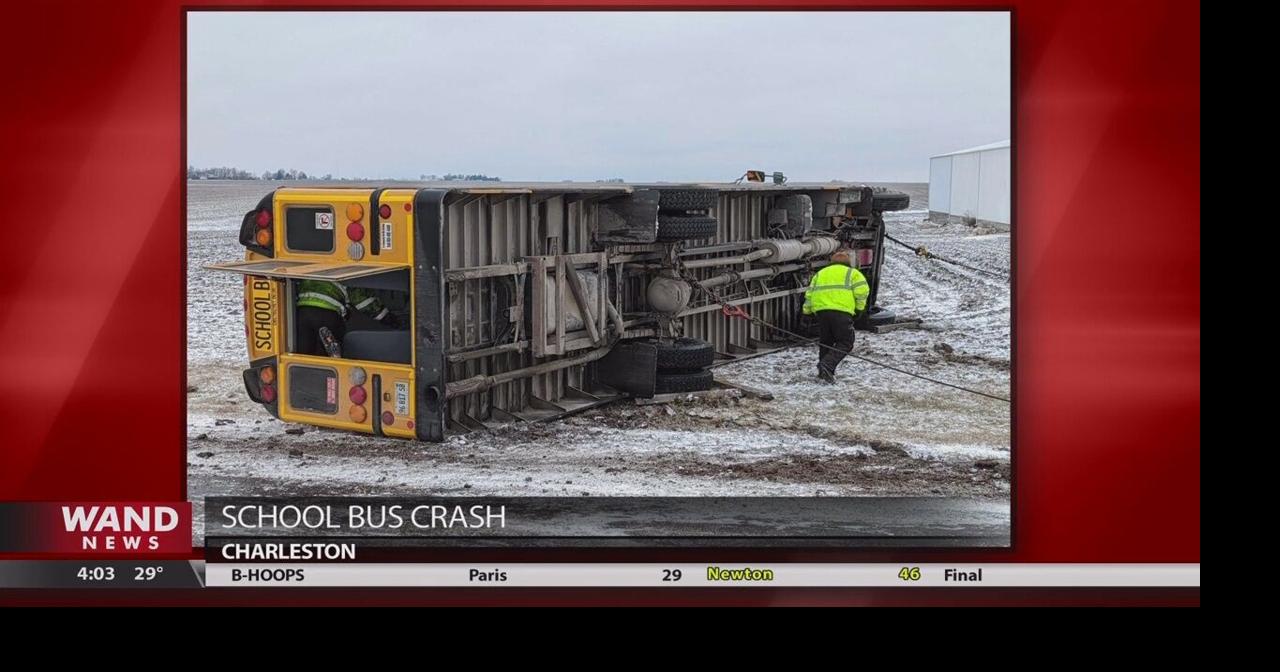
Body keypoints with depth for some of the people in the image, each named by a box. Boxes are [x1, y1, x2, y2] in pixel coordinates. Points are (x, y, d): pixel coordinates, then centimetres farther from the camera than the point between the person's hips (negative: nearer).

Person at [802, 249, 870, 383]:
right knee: (845, 343, 1)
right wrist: (859, 307, 14)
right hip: (841, 311, -4)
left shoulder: (820, 274, 27)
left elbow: (809, 292, 17)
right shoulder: (852, 273, 16)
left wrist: (807, 311, 22)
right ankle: (827, 365, -18)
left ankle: (824, 371, 15)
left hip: (820, 310, 4)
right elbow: (861, 290, 1)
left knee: (825, 341, 18)